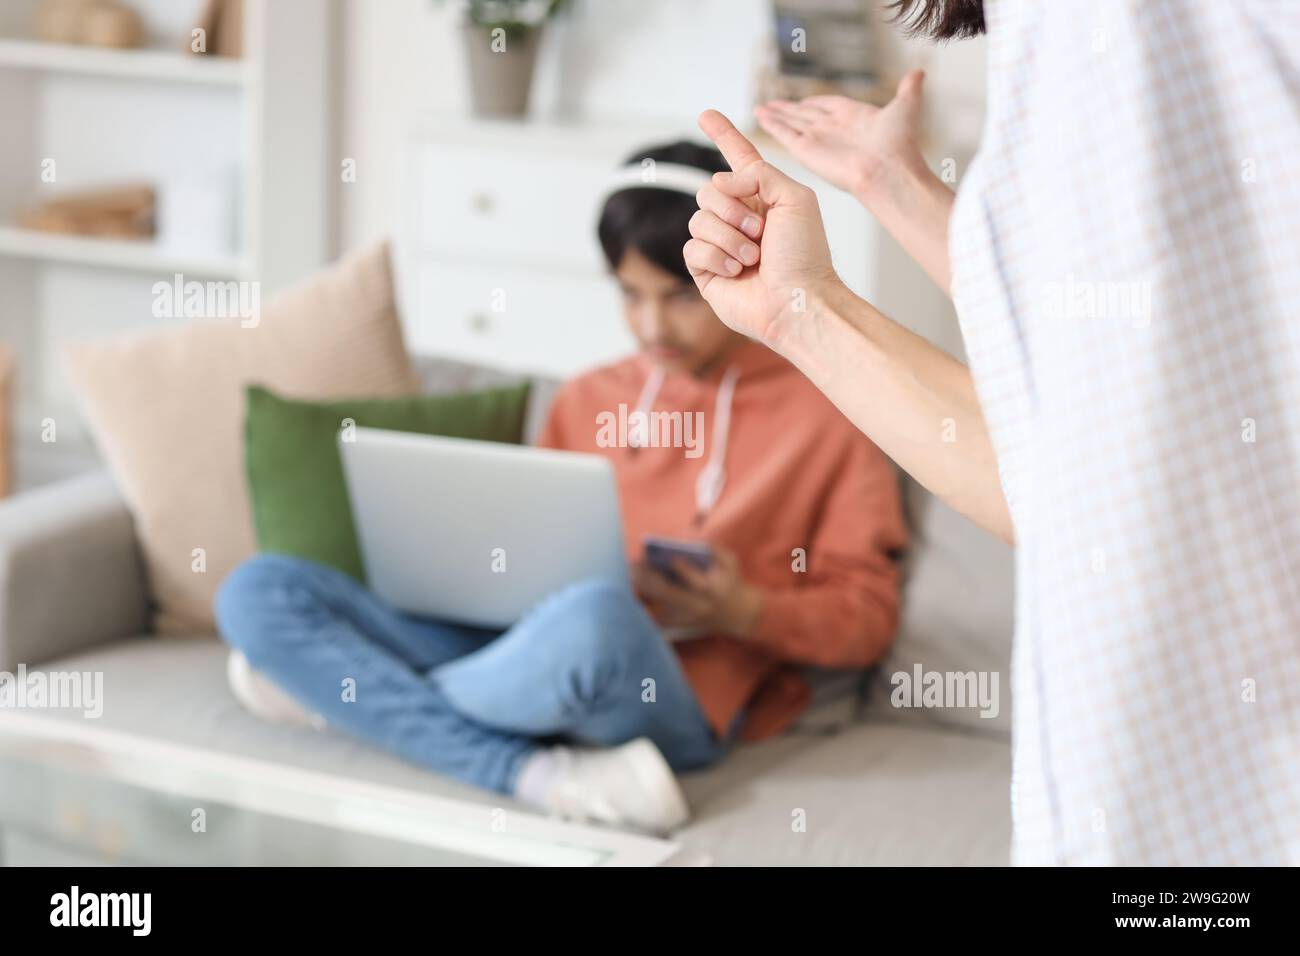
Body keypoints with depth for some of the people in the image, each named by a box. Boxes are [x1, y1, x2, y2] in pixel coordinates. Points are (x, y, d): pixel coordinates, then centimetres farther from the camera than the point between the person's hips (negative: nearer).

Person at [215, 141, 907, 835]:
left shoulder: (822, 419, 8)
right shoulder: (587, 400, 23)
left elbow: (866, 615, 6)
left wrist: (745, 612, -13)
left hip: (670, 697, -5)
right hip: (526, 653, 5)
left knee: (595, 618, -43)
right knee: (258, 590, -13)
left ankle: (360, 699, -10)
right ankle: (537, 774, -24)